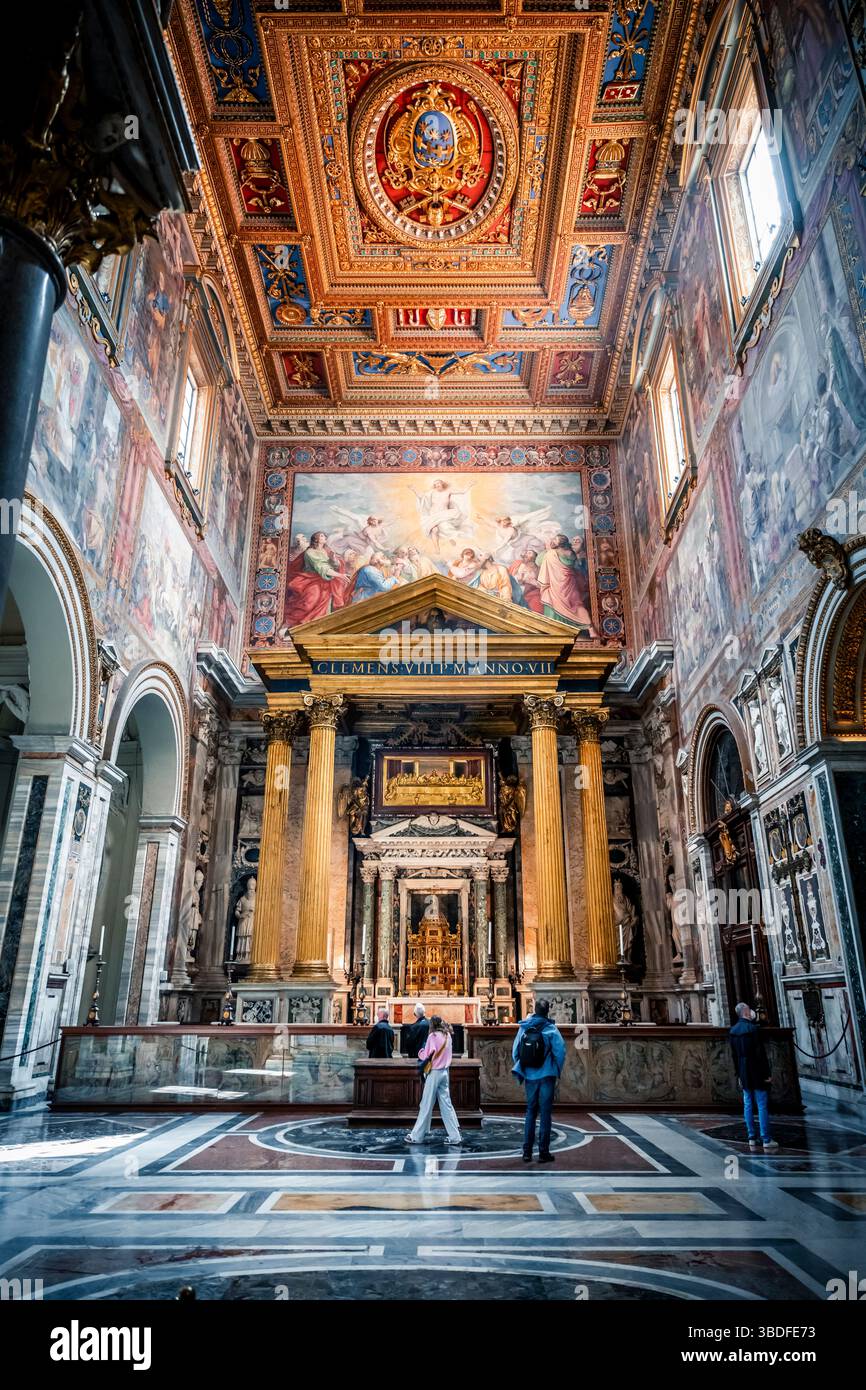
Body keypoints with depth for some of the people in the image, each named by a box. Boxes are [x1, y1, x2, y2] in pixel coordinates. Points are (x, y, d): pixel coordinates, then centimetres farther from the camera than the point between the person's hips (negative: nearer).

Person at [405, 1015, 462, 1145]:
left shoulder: (433, 1036, -11)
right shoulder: (447, 1036, 7)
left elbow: (426, 1056, -8)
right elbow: (446, 1054, 13)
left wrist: (420, 1052, 10)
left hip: (434, 1072, -6)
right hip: (445, 1071, 6)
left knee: (426, 1105, 1)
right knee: (446, 1104, 8)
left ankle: (417, 1136, 9)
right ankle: (455, 1136, 5)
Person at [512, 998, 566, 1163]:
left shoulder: (524, 1028, 0)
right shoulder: (550, 1029, -10)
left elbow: (515, 1052, 1)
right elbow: (560, 1051, -17)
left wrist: (521, 1071, 10)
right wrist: (558, 1071, -2)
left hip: (529, 1076, 3)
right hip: (546, 1076, -3)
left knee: (530, 1112, 13)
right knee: (545, 1113, 5)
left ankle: (527, 1152, 14)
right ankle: (543, 1152, 7)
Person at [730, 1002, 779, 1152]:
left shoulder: (733, 1031, 7)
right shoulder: (753, 1028, -15)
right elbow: (760, 1053, -16)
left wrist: (739, 1074, 16)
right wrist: (766, 1073, -10)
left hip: (744, 1074, 6)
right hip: (757, 1073, -6)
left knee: (748, 1105, 9)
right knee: (762, 1106, -1)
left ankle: (752, 1140, 12)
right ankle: (766, 1141, 1)